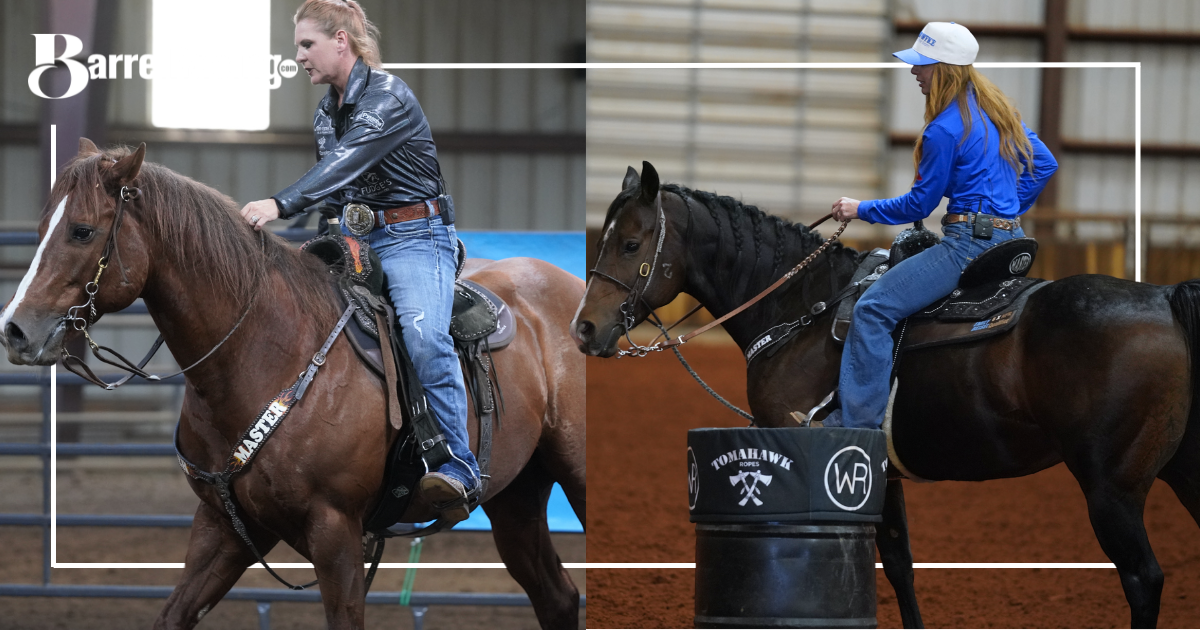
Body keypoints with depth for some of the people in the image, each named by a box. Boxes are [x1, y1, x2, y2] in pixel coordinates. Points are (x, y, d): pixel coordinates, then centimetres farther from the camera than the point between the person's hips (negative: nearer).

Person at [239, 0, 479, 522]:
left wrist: (280, 205, -42)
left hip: (413, 237, -9)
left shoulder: (389, 97, -16)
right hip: (353, 237, 9)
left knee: (423, 333, -30)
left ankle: (458, 467, -29)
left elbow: (347, 162, -31)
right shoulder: (325, 114, 11)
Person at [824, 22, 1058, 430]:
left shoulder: (944, 130, -15)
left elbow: (919, 204, -9)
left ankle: (859, 422, -17)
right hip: (1009, 237, 10)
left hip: (968, 243, -10)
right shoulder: (997, 109, 12)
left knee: (872, 309, -12)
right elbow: (1043, 164, 19)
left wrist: (862, 209, 3)